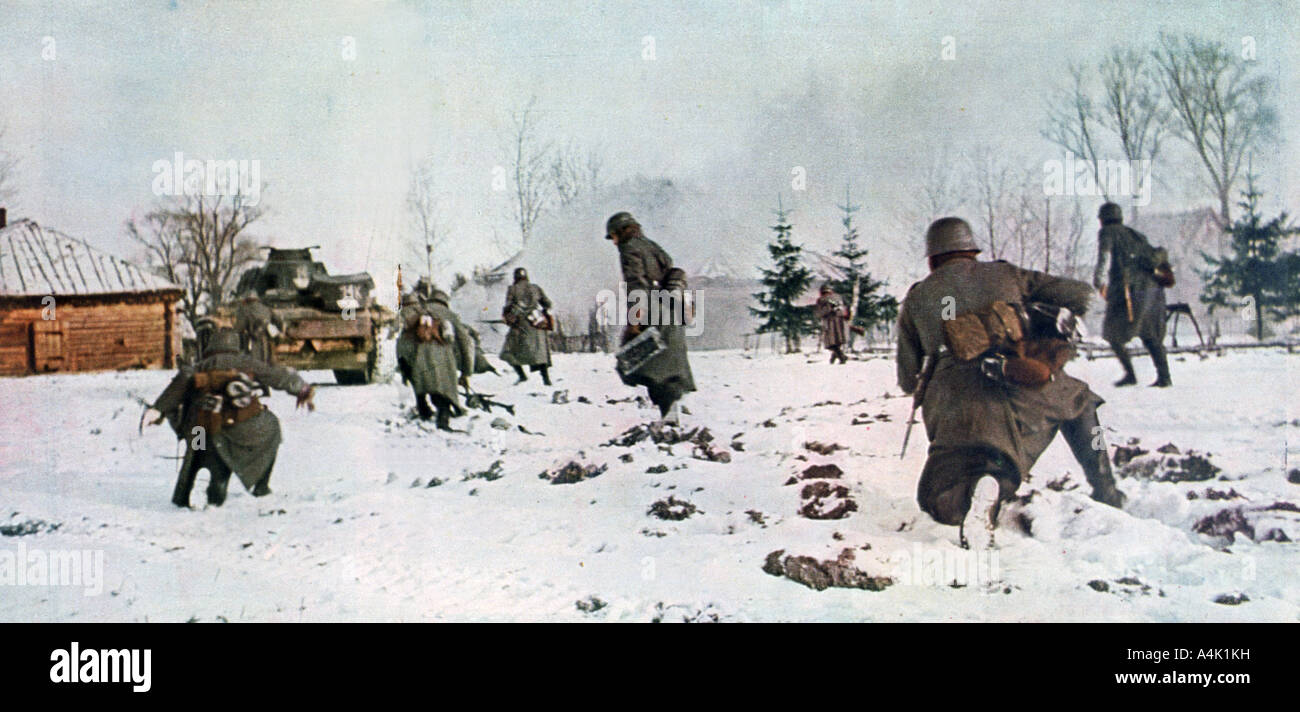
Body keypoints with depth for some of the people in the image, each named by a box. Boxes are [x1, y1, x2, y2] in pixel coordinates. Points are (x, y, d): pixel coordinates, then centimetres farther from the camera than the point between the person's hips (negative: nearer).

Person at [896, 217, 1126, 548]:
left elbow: (908, 380, 21)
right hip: (1026, 386, 2)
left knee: (938, 500, 7)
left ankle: (985, 486, -26)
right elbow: (1078, 293, 20)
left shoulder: (916, 299, 20)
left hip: (958, 403, -2)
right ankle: (1106, 493, 27)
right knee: (1077, 401, 36)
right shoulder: (1004, 274, 20)